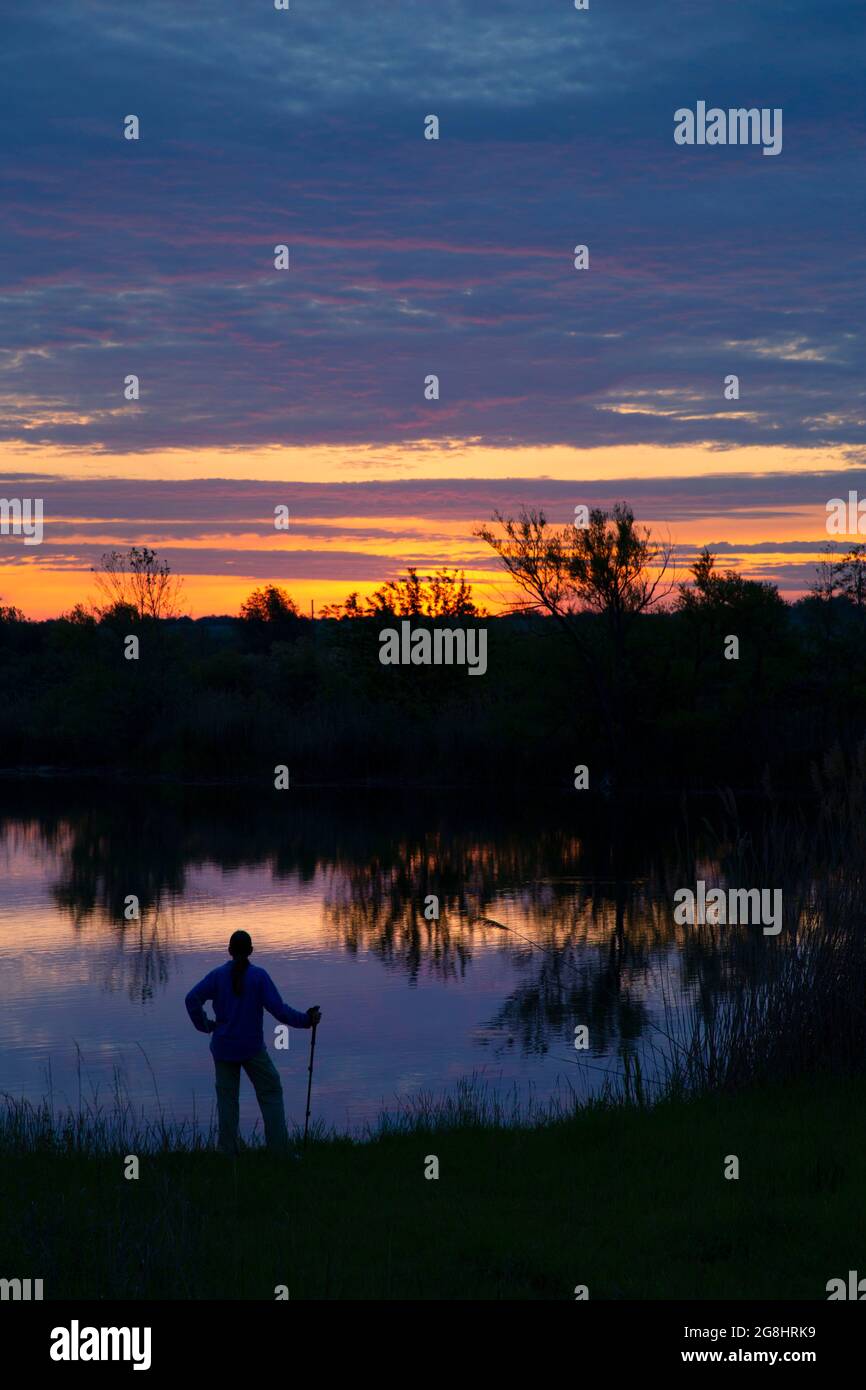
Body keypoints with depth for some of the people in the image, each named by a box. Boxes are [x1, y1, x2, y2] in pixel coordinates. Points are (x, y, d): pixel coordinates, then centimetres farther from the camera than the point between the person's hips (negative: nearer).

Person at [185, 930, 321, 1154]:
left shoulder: (218, 975, -3)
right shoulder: (259, 976, -8)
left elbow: (192, 998, -12)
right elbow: (278, 1009, -13)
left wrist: (204, 1025, 0)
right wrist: (306, 1020, -4)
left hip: (224, 1047, 2)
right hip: (252, 1047, -2)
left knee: (227, 1097, 9)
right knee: (270, 1092, 7)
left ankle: (228, 1153, 7)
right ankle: (278, 1148, 0)